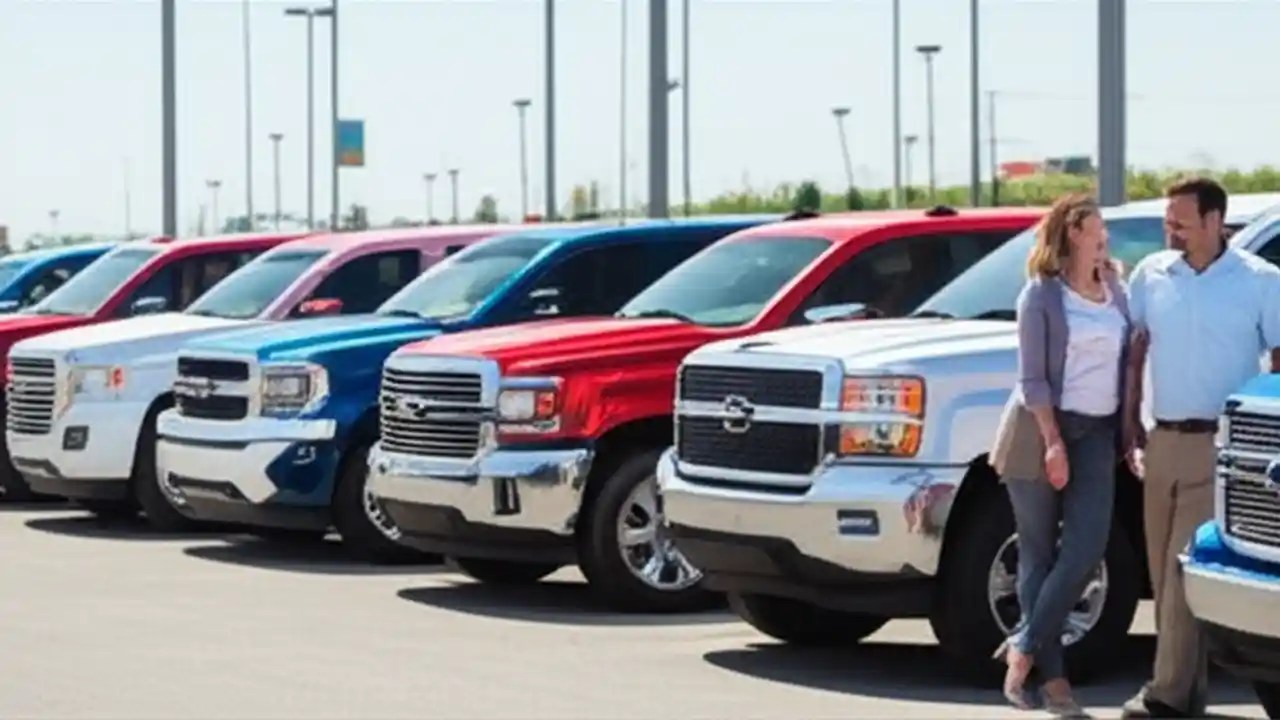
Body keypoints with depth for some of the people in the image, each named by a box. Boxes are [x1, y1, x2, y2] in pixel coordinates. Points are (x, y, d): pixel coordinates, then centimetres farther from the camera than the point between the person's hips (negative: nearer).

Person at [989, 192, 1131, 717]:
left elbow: (1126, 361, 14)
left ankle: (1024, 645, -1)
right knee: (1038, 554, 1)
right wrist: (1053, 442, -16)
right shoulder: (1041, 294, -5)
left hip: (1096, 432, 5)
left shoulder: (1115, 290, 11)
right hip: (1041, 428, -5)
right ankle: (1052, 677, 4)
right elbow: (1032, 378, -9)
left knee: (1086, 549, -10)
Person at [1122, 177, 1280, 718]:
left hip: (1220, 448, -5)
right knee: (1164, 570, 8)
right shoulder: (1151, 274, 7)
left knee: (1188, 572, -10)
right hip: (1163, 443, 5)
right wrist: (1129, 422, 10)